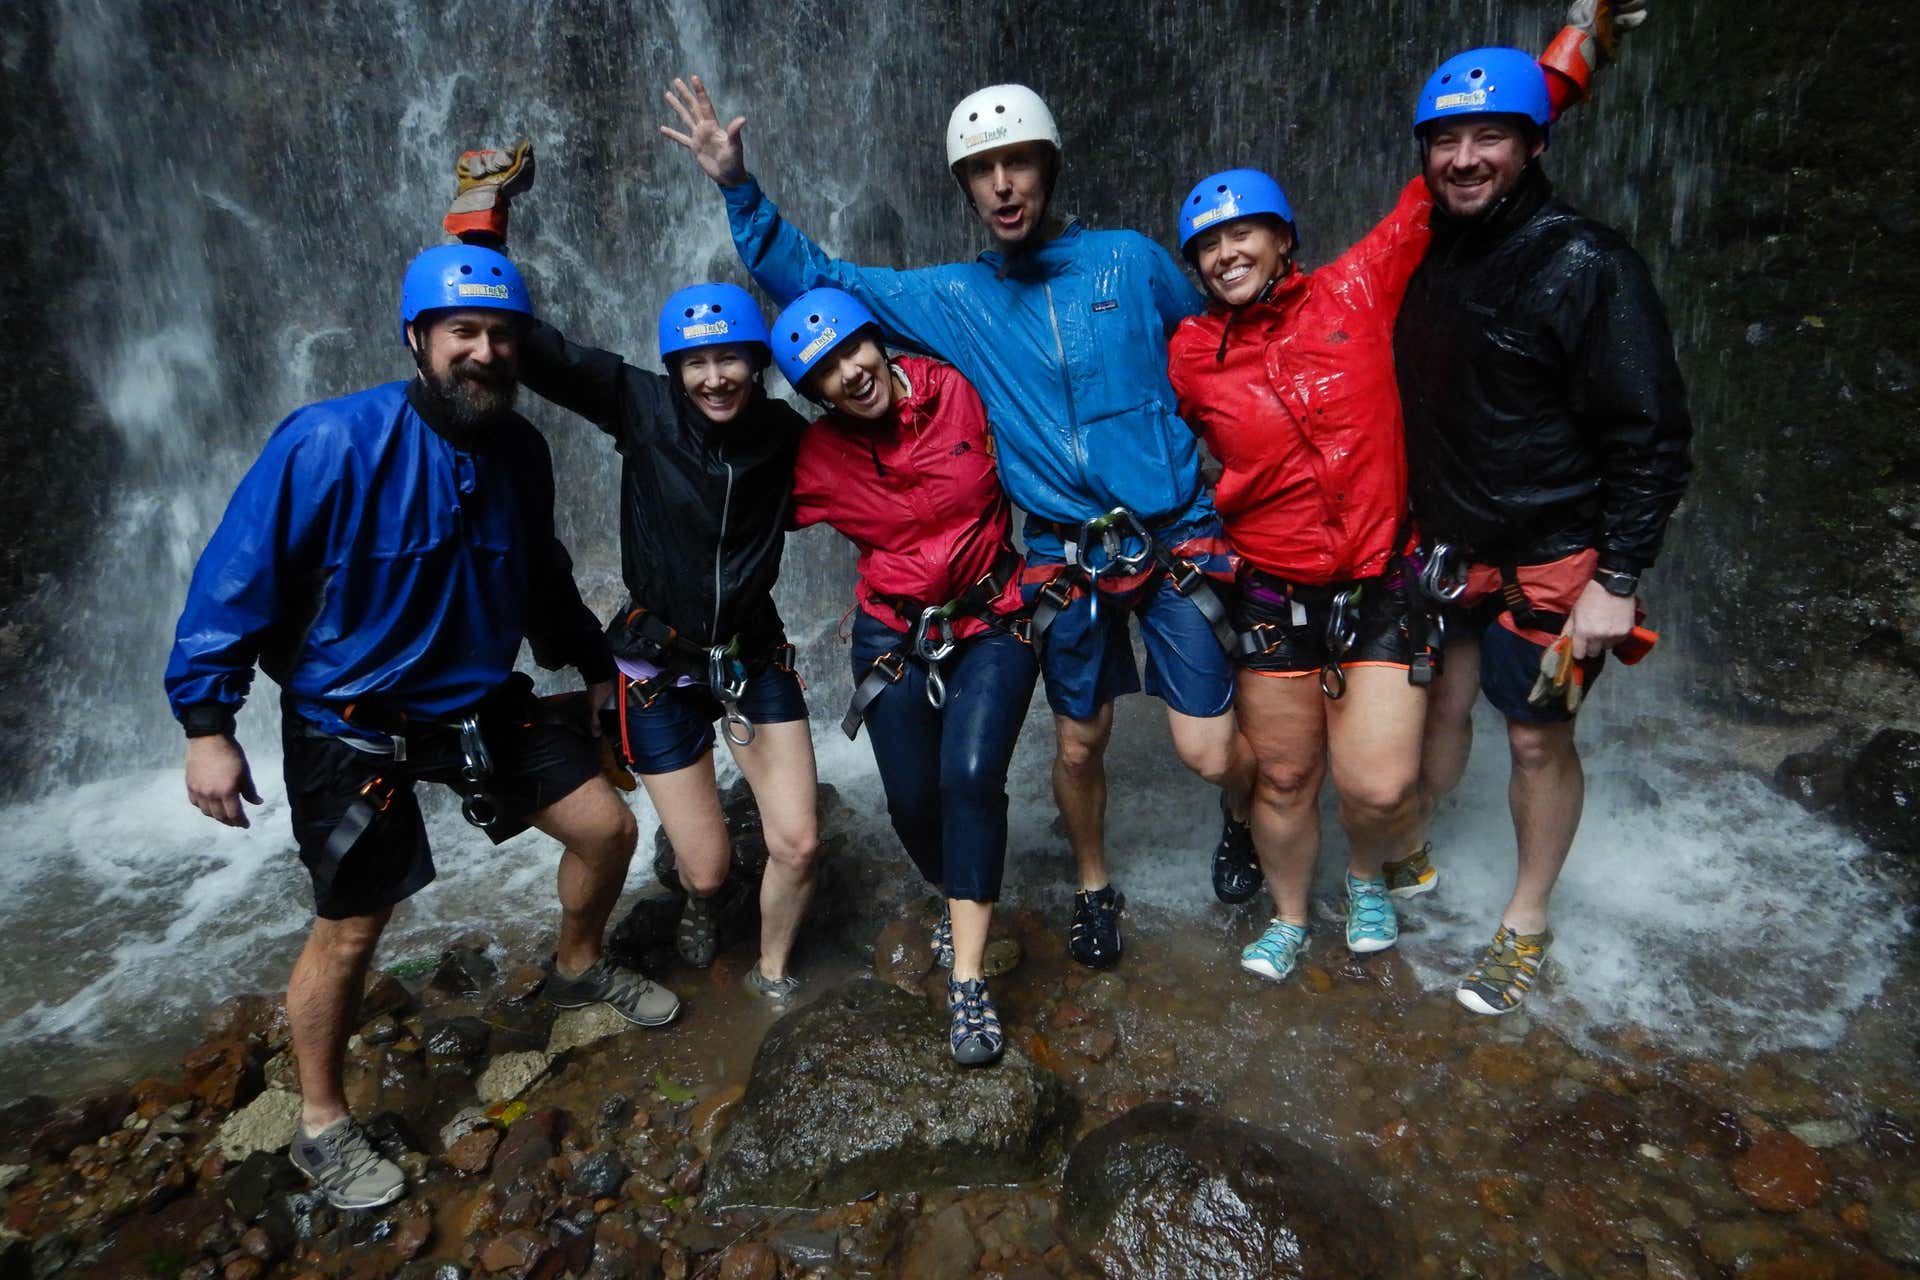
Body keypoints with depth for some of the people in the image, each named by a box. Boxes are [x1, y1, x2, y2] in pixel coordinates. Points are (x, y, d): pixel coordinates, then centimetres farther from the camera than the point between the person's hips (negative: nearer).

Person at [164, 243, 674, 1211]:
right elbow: (235, 579, -16)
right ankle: (321, 1127, 30)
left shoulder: (521, 451, -4)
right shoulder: (330, 443, -22)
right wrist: (206, 724, -15)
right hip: (349, 724, -5)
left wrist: (594, 663, 18)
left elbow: (543, 575, 12)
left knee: (607, 828, 6)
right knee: (351, 929, 4)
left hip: (482, 703, 6)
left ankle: (578, 970, 38)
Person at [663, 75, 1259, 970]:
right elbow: (816, 282, 5)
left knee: (1209, 753, -2)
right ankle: (1094, 890, 40)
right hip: (1065, 562, 2)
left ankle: (1242, 812, 36)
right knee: (1078, 745, 12)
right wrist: (738, 187, -6)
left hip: (1174, 541, -1)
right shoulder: (953, 299, 3)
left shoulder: (1132, 260, -2)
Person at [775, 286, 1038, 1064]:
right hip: (894, 635, 2)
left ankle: (967, 983, -9)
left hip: (993, 622, -2)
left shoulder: (961, 391, -11)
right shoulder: (819, 457, -7)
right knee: (912, 800, 1)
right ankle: (958, 902, 36)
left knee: (971, 775, -20)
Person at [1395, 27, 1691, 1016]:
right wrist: (1417, 524, 14)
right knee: (1441, 707, 14)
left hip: (1551, 557, -5)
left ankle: (1525, 924, 25)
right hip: (1447, 544, 5)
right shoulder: (1425, 259, 3)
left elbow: (1653, 439, -14)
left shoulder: (1587, 266, -14)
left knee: (1537, 739, 6)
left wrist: (1617, 581, -17)